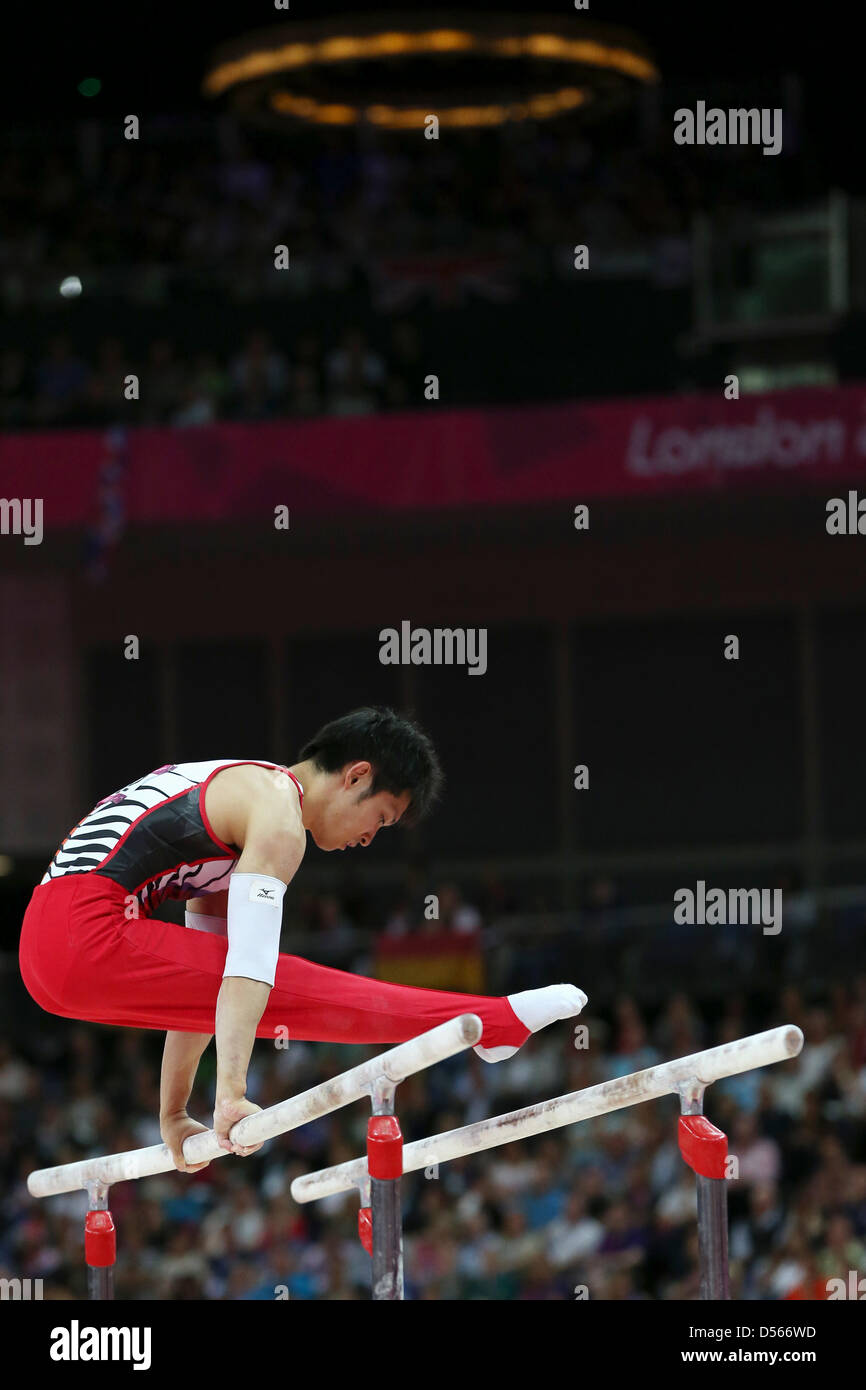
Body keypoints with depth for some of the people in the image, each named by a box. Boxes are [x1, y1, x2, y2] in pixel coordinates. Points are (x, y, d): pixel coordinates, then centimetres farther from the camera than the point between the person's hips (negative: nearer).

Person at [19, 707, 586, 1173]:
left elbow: (197, 981, 28)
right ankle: (495, 1022, -7)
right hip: (92, 932, -10)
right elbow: (248, 966, -18)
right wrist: (231, 1095, -25)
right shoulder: (278, 818, -6)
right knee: (304, 991, -8)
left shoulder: (237, 789, 26)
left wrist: (174, 1115, 29)